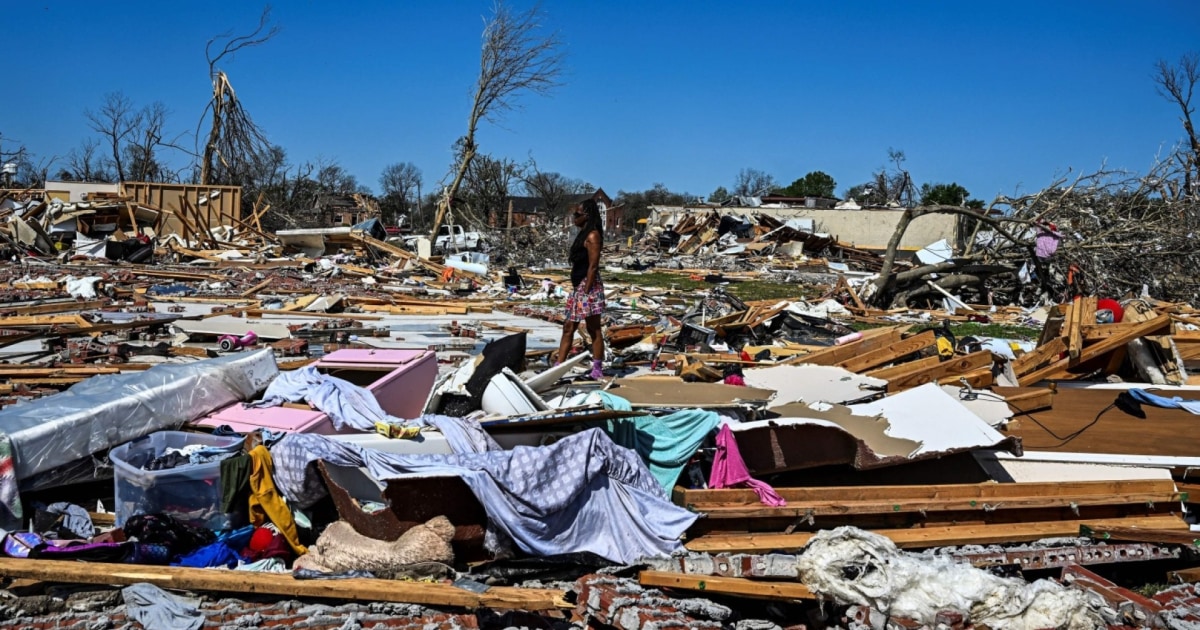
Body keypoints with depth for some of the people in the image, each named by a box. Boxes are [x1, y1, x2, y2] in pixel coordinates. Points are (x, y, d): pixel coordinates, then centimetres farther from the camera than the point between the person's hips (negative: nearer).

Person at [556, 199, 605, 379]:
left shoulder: (592, 236, -12)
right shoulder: (584, 234, 17)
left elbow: (593, 266, -18)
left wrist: (586, 290, -20)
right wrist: (578, 289, 18)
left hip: (588, 288, -10)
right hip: (579, 287, 10)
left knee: (594, 330, -3)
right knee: (568, 327, 11)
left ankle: (597, 370, 2)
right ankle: (558, 366, 15)